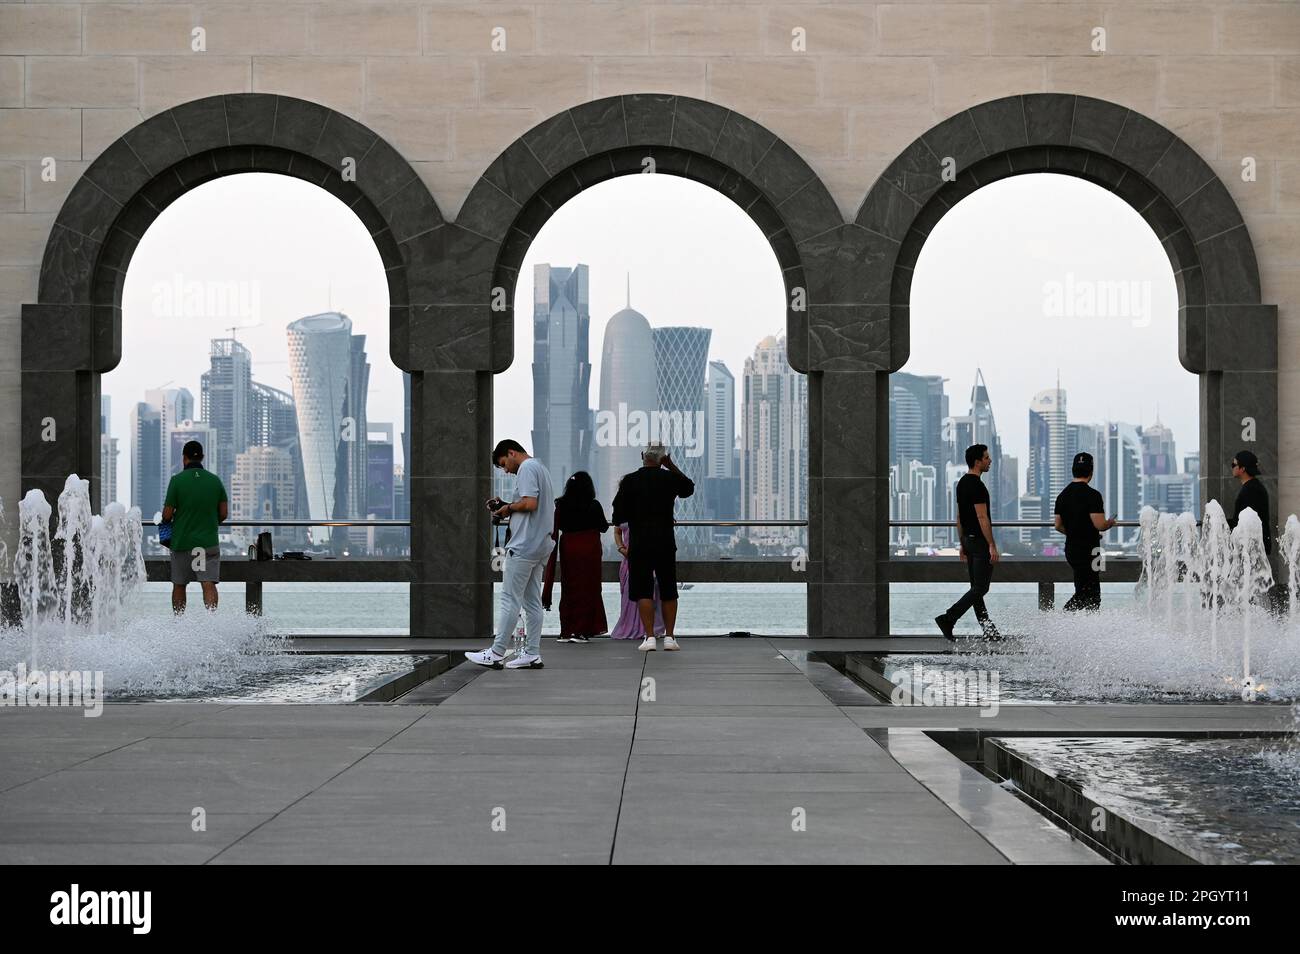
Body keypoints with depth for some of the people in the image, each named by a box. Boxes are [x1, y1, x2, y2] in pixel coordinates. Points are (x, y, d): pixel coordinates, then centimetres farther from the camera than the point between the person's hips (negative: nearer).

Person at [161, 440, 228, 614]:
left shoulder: (177, 480, -7)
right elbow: (224, 514, 4)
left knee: (179, 585, 13)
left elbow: (167, 515, -7)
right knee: (208, 583, -7)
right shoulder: (215, 480, 2)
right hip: (208, 540, 1)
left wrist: (166, 521, 15)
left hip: (181, 541, -1)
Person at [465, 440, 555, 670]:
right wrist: (510, 510, 13)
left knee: (510, 599, -8)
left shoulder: (527, 468, -9)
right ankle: (532, 654, 8)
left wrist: (508, 507, -5)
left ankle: (496, 653, -7)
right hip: (541, 545, 10)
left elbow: (530, 503, -22)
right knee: (532, 601, 8)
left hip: (524, 545, -10)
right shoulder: (541, 468, 21)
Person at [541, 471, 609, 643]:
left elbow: (556, 528, 0)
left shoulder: (561, 505, -4)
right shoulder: (594, 506, -7)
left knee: (568, 588, 10)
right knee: (586, 588, 4)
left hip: (568, 547, 2)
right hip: (589, 549, -2)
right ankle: (580, 630, -1)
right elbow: (603, 527, 5)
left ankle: (566, 631, 8)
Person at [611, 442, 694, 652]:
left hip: (639, 542, -2)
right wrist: (672, 466, 16)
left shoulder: (630, 481, -5)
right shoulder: (670, 478, 1)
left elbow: (619, 515, 0)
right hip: (666, 542, 2)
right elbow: (689, 487, 23)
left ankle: (649, 637, -7)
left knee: (643, 591, 0)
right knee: (668, 591, 10)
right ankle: (669, 636, 9)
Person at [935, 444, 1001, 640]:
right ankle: (948, 618, -13)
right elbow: (982, 517, -21)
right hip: (980, 541, -10)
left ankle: (988, 631, 14)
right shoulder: (977, 486, -17)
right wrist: (992, 545, -21)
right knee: (980, 588, -7)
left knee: (977, 587, 9)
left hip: (968, 540, 10)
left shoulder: (962, 484, 13)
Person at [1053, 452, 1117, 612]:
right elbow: (1100, 525, -21)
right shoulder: (1092, 495, -16)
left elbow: (1058, 526, 10)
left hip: (1071, 549, 8)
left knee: (1093, 592, 17)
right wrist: (1110, 523, 1)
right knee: (1085, 594, -3)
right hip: (1088, 550, -8)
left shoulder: (1062, 495, 6)